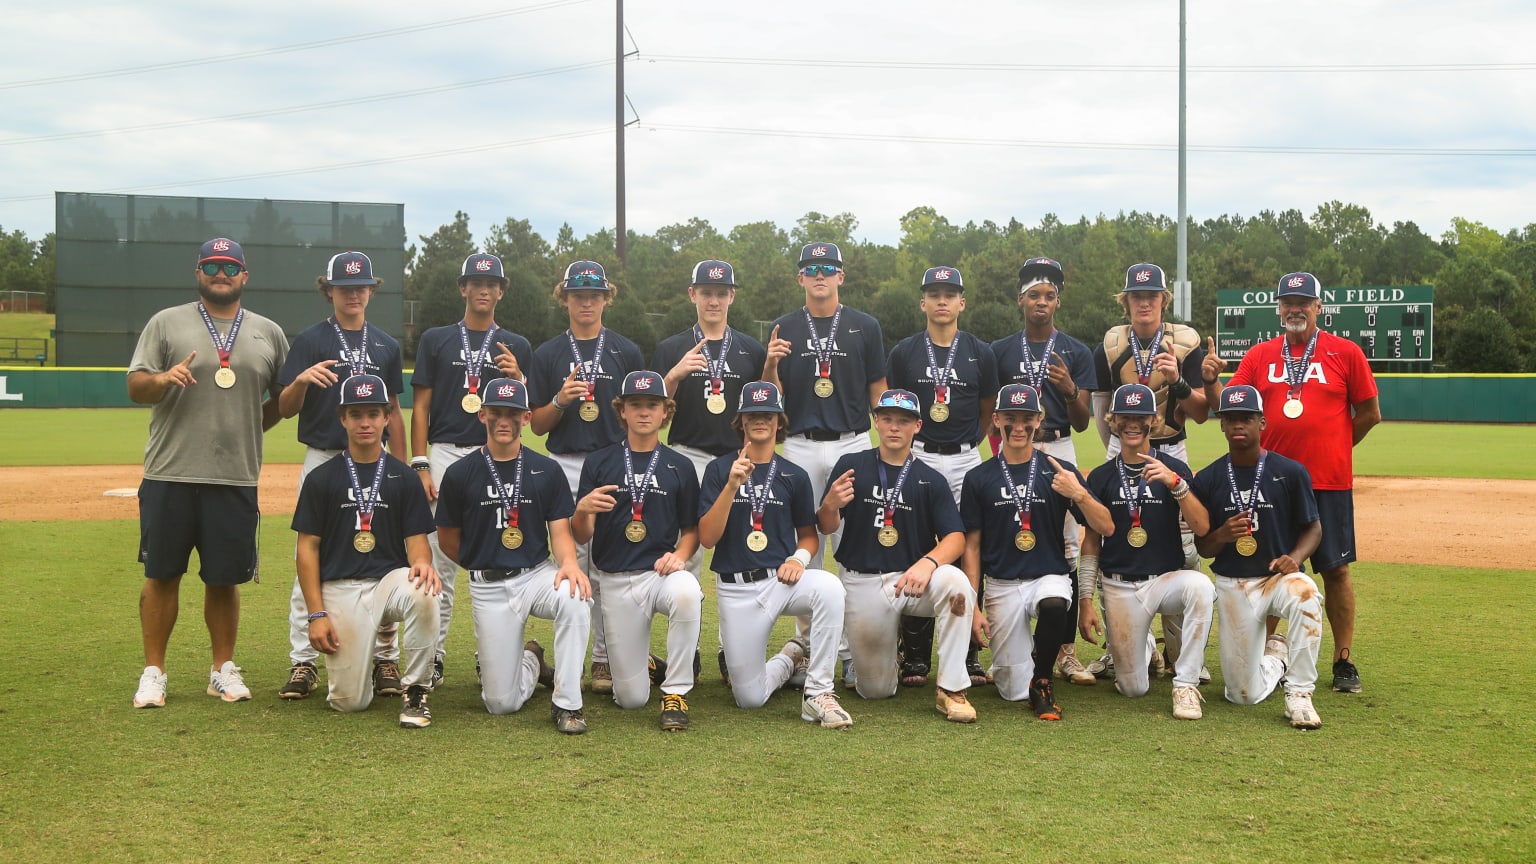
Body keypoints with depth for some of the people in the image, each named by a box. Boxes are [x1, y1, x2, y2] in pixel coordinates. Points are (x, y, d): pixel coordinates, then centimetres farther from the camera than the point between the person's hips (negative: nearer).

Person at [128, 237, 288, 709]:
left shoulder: (268, 333, 11)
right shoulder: (167, 323, 5)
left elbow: (284, 399, 18)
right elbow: (135, 387, 0)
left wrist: (246, 430, 7)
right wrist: (163, 378, -21)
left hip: (236, 479, 1)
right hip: (169, 475, -1)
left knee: (225, 577, 7)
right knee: (161, 575, 3)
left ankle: (224, 669, 19)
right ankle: (153, 672, 12)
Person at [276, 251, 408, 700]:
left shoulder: (386, 346, 13)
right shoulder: (310, 341, 3)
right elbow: (286, 409, -4)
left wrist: (402, 472, 11)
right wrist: (301, 381, -25)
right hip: (322, 460, -2)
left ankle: (385, 659, 12)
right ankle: (303, 663, 4)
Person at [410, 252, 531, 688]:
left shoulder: (517, 347, 12)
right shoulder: (436, 340, 10)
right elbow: (421, 407, 6)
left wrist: (517, 378, -9)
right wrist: (420, 466, -3)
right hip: (445, 455, -1)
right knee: (439, 559, -2)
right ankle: (433, 655, 5)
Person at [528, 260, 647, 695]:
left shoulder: (627, 352, 9)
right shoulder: (548, 354, 10)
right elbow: (537, 424, 9)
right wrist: (560, 400, -11)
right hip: (564, 466, 1)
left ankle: (605, 658, 6)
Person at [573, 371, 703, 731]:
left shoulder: (680, 466, 6)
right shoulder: (599, 462, 4)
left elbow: (691, 530, 11)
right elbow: (582, 537, 1)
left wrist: (680, 556, -11)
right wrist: (583, 509, -21)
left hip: (661, 572, 0)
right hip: (614, 580, 0)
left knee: (687, 593, -39)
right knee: (631, 697, -2)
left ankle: (676, 691, -20)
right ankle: (648, 665, 36)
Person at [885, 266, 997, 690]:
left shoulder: (980, 354, 6)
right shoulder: (904, 353, 4)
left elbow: (988, 413, 15)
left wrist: (967, 445, 13)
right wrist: (907, 445, 6)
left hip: (965, 460, 1)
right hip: (917, 459, 0)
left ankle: (967, 654, 9)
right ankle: (915, 656, 6)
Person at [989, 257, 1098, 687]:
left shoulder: (1076, 353, 8)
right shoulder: (1000, 351, 9)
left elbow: (1082, 423, 4)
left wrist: (1070, 390, -14)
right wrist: (1003, 451, -4)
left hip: (1059, 452, 0)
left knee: (1066, 550, -2)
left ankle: (1067, 651, 4)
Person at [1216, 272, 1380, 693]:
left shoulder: (1345, 353, 2)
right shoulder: (1259, 355, 7)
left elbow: (1369, 412, 7)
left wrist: (1334, 447, 7)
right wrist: (1211, 381, -19)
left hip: (1329, 483, -2)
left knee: (1336, 570, 3)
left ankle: (1344, 661, 11)